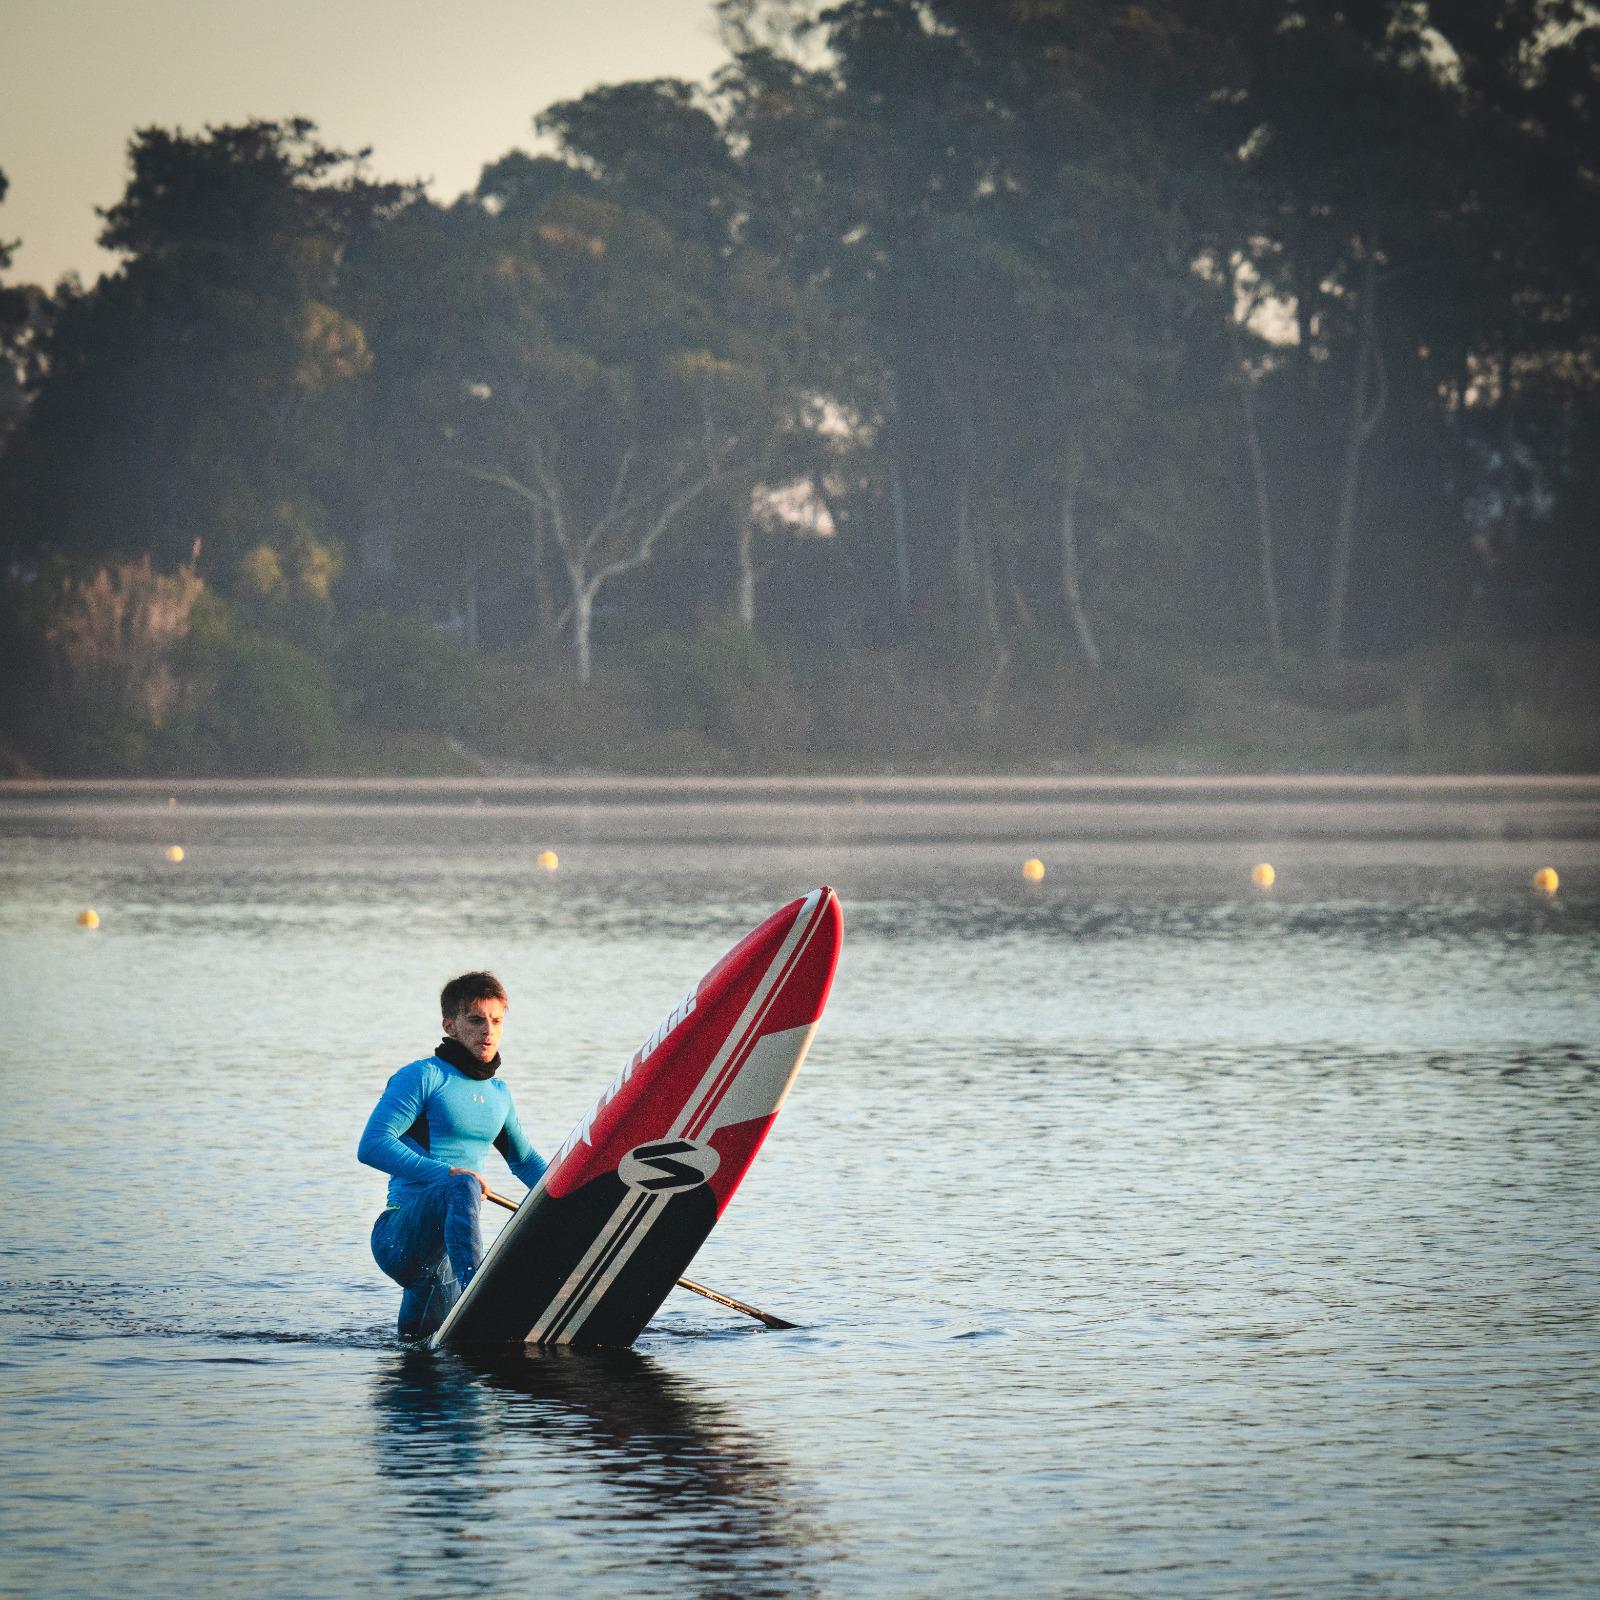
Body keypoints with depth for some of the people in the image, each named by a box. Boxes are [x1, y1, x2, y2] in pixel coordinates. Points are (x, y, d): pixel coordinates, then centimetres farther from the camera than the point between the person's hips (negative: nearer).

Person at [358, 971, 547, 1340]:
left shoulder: (498, 1094, 19)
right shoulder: (423, 1076, -3)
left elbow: (525, 1160, 35)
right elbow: (371, 1146, -14)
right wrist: (445, 1173, -25)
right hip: (399, 1237, -7)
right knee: (462, 1186, -36)